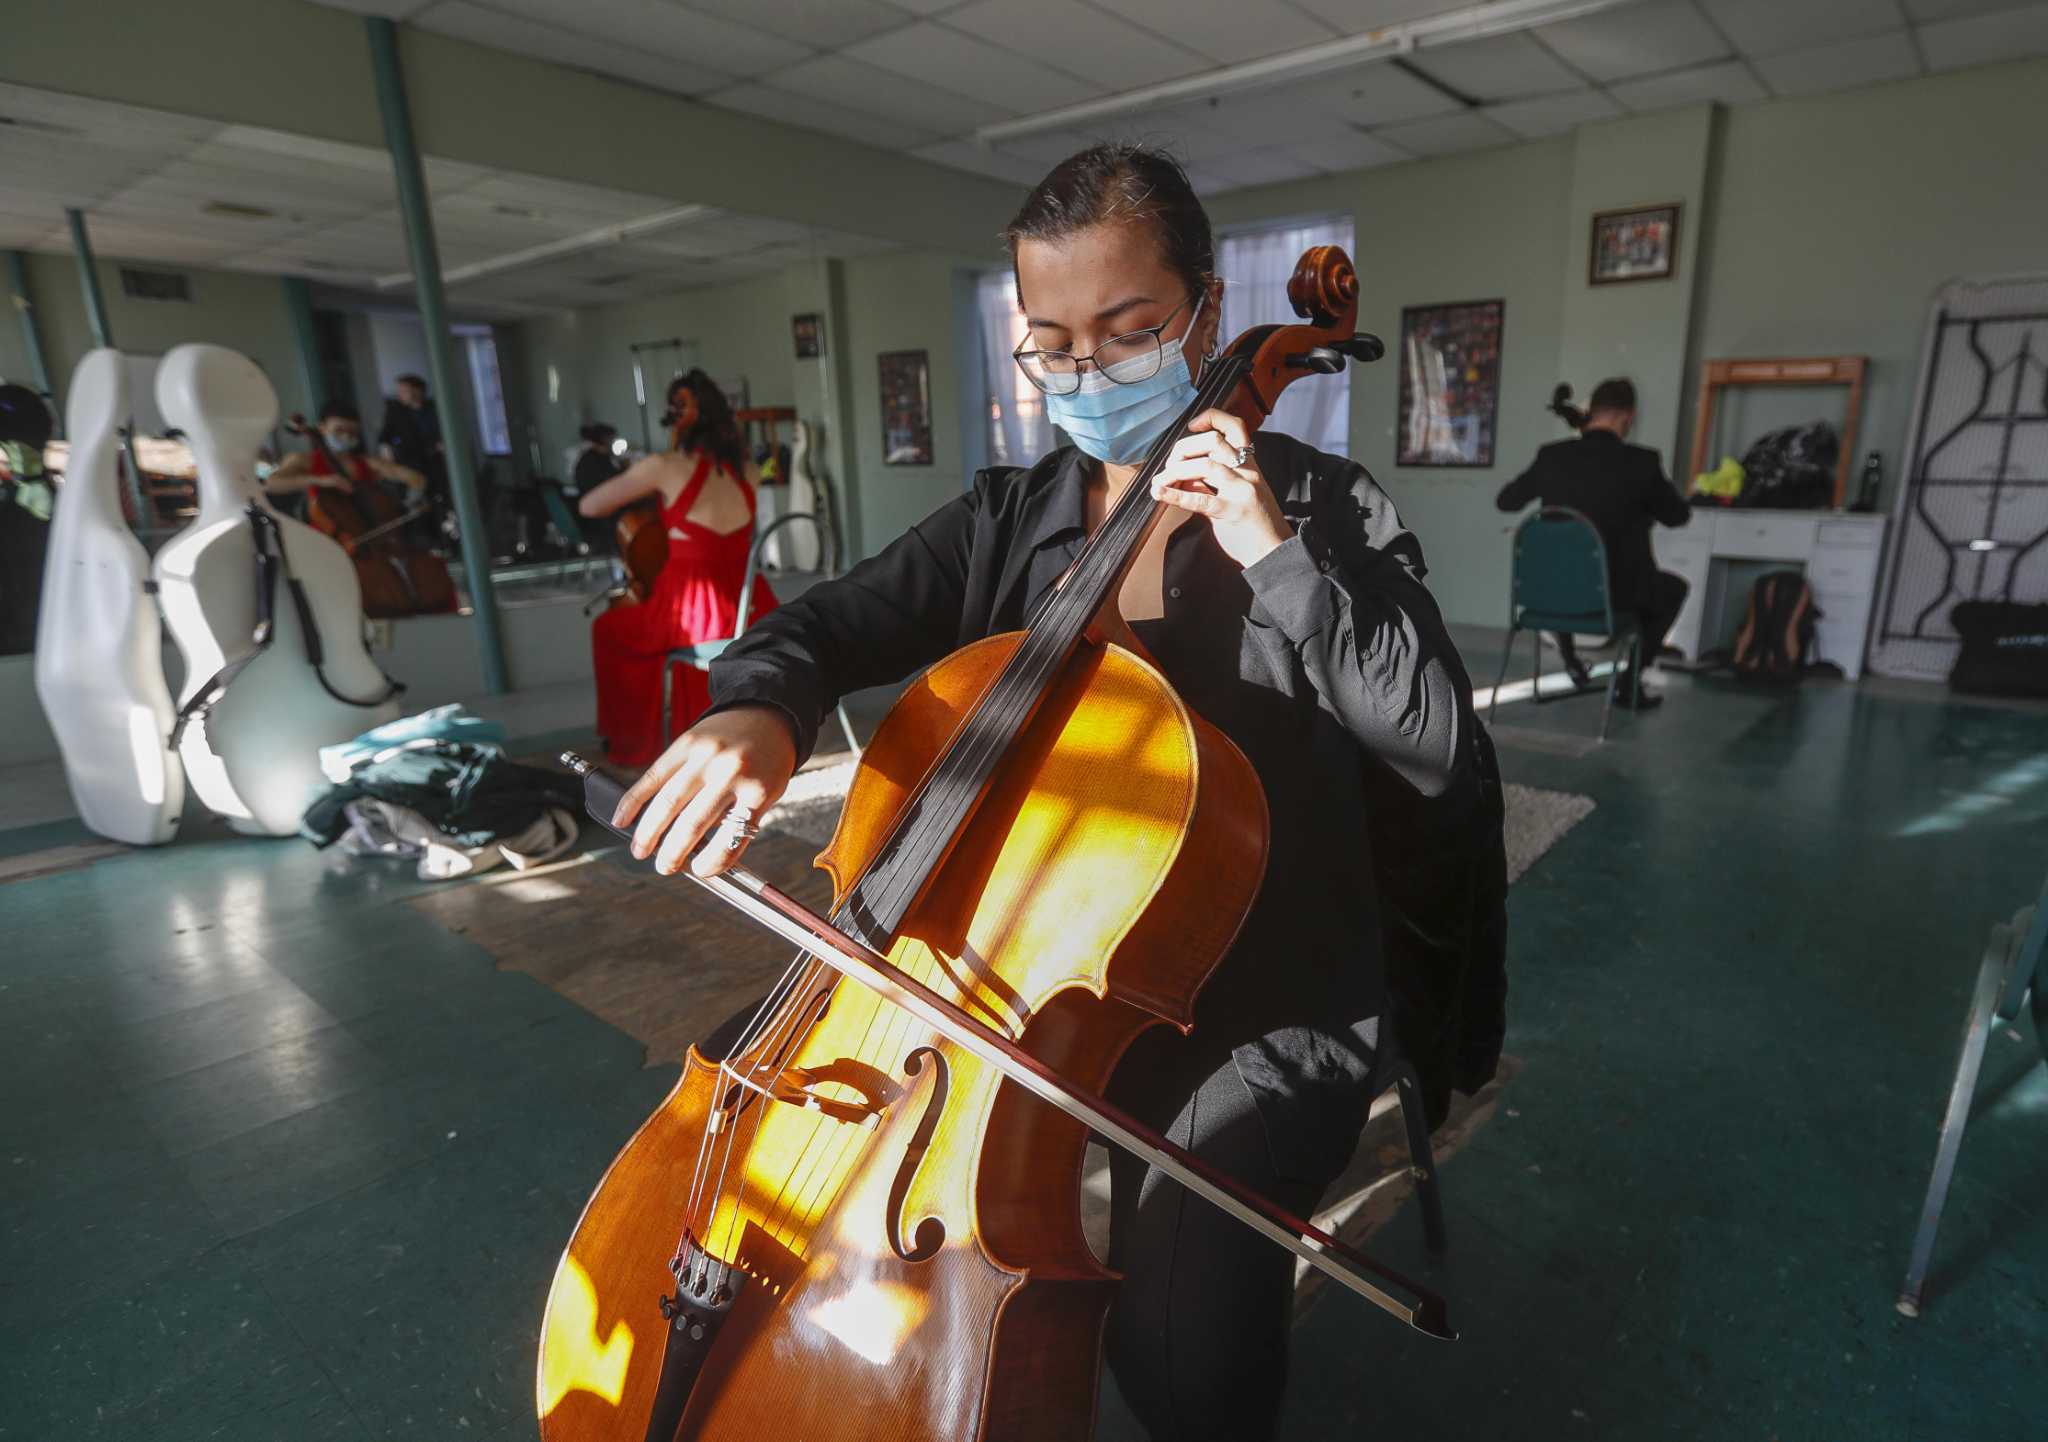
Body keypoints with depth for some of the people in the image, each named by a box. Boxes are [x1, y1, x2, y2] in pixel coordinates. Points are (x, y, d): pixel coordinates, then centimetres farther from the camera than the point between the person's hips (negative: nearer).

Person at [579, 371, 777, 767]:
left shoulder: (664, 466, -8)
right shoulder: (746, 469, 6)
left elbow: (588, 506, 2)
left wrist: (643, 488, 18)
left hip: (694, 617, -5)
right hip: (751, 615, 5)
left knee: (607, 628, 27)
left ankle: (632, 741, 37)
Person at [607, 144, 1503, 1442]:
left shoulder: (1326, 509, -4)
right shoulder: (1005, 518, 6)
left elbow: (1442, 755, -12)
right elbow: (826, 626, -2)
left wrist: (1273, 554, -21)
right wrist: (755, 708, -24)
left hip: (1259, 1007, -3)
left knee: (1180, 1332, -27)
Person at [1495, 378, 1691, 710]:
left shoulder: (1551, 455, -5)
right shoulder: (1641, 461, -12)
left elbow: (1506, 502, 11)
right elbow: (1679, 516, 3)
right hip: (1615, 591, -3)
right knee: (1674, 588, 30)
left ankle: (1570, 658, 39)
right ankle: (1628, 681, 21)